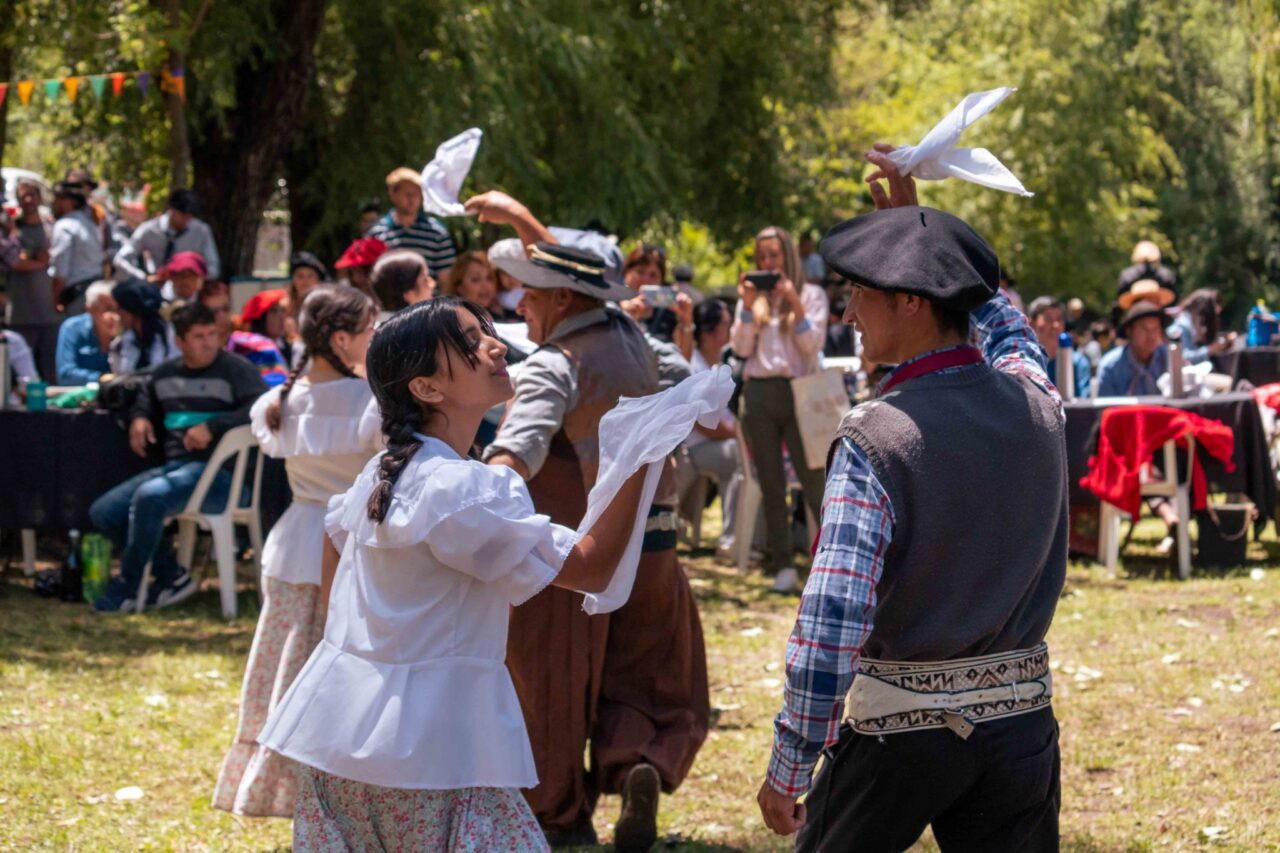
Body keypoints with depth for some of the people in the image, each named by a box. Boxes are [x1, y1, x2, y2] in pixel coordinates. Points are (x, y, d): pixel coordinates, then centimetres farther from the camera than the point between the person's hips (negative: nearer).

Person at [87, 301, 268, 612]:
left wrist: (212, 427, -25)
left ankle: (128, 587, -16)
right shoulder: (166, 374, 17)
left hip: (218, 473, -8)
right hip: (174, 467, 8)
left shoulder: (234, 370, -4)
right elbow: (144, 398, 38)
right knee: (103, 513, -2)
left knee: (150, 496, -33)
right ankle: (172, 576, 4)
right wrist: (138, 417, 14)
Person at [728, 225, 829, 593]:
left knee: (813, 478, -7)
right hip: (759, 393, 3)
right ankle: (783, 565, 6)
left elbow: (814, 344, -5)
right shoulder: (751, 296, 11)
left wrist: (795, 304, -15)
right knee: (771, 483, 3)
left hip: (798, 391, -3)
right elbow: (741, 348, 4)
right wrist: (747, 306, -7)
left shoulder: (811, 294, 4)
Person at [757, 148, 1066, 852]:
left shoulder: (874, 439, -18)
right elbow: (1002, 323, 25)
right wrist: (915, 221, 28)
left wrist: (787, 769, -15)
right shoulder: (1036, 400, -2)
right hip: (1023, 718, 5)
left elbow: (830, 626, -22)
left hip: (900, 727, -5)